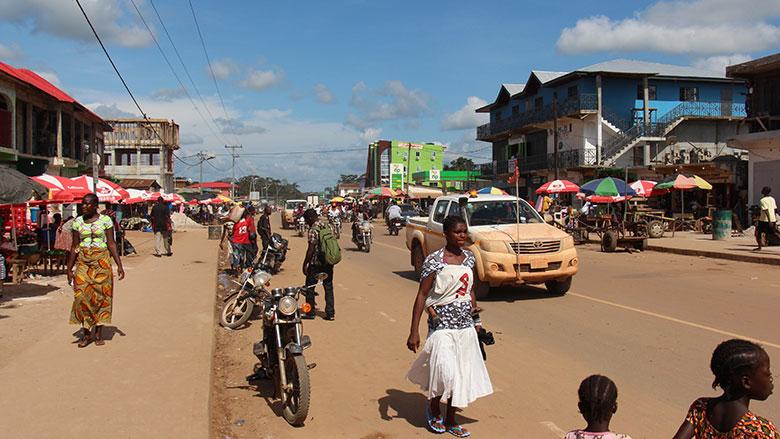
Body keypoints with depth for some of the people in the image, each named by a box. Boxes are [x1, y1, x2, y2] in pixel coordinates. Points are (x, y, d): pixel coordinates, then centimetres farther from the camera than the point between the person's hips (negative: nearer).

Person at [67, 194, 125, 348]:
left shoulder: (105, 220, -2)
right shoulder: (78, 222, 6)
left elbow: (111, 244, -2)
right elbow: (75, 246, 9)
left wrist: (119, 265, -7)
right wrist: (69, 269, 7)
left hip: (102, 262, -2)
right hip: (83, 262, 2)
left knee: (101, 295, 0)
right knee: (82, 295, -6)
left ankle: (98, 333, 10)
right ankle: (85, 333, 6)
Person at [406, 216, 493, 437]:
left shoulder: (469, 257, 6)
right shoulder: (434, 260, -12)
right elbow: (422, 295, -12)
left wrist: (476, 320, 15)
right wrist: (414, 331, -15)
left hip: (466, 324, 6)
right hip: (442, 324, -6)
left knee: (462, 372, 10)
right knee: (444, 371, -9)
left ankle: (450, 420, 26)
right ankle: (433, 410, 22)